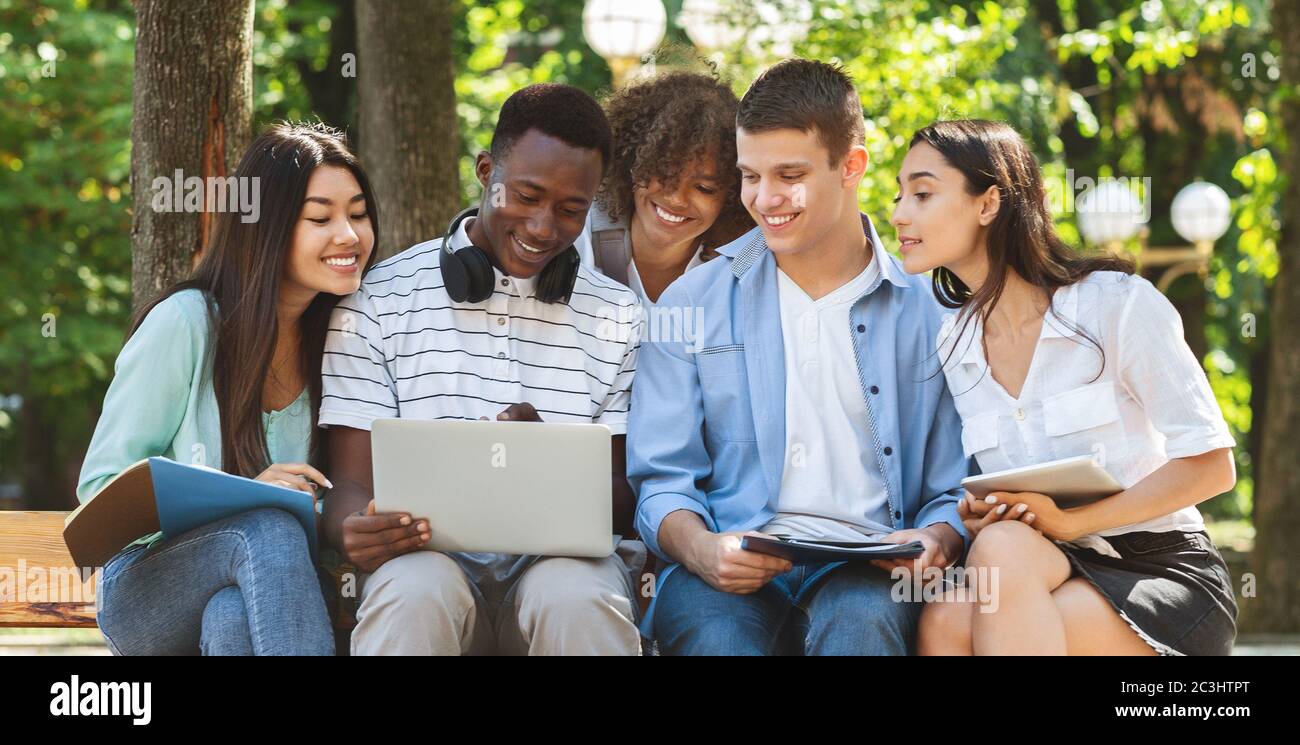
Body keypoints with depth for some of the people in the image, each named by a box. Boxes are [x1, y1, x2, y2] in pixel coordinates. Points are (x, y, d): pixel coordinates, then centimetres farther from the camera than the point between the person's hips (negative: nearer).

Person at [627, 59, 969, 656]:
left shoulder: (925, 310, 12)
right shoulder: (692, 304, 13)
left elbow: (956, 489, 14)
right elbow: (661, 480, 8)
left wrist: (936, 539, -10)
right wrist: (700, 549, -14)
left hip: (866, 568, 0)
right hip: (729, 578, 0)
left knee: (861, 622, -37)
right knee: (716, 633, -37)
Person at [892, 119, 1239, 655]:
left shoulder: (1117, 304, -9)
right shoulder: (948, 348, 8)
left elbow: (1211, 465, -11)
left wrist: (1071, 522, -21)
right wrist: (973, 520, -11)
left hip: (1166, 577, -4)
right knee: (943, 623, -32)